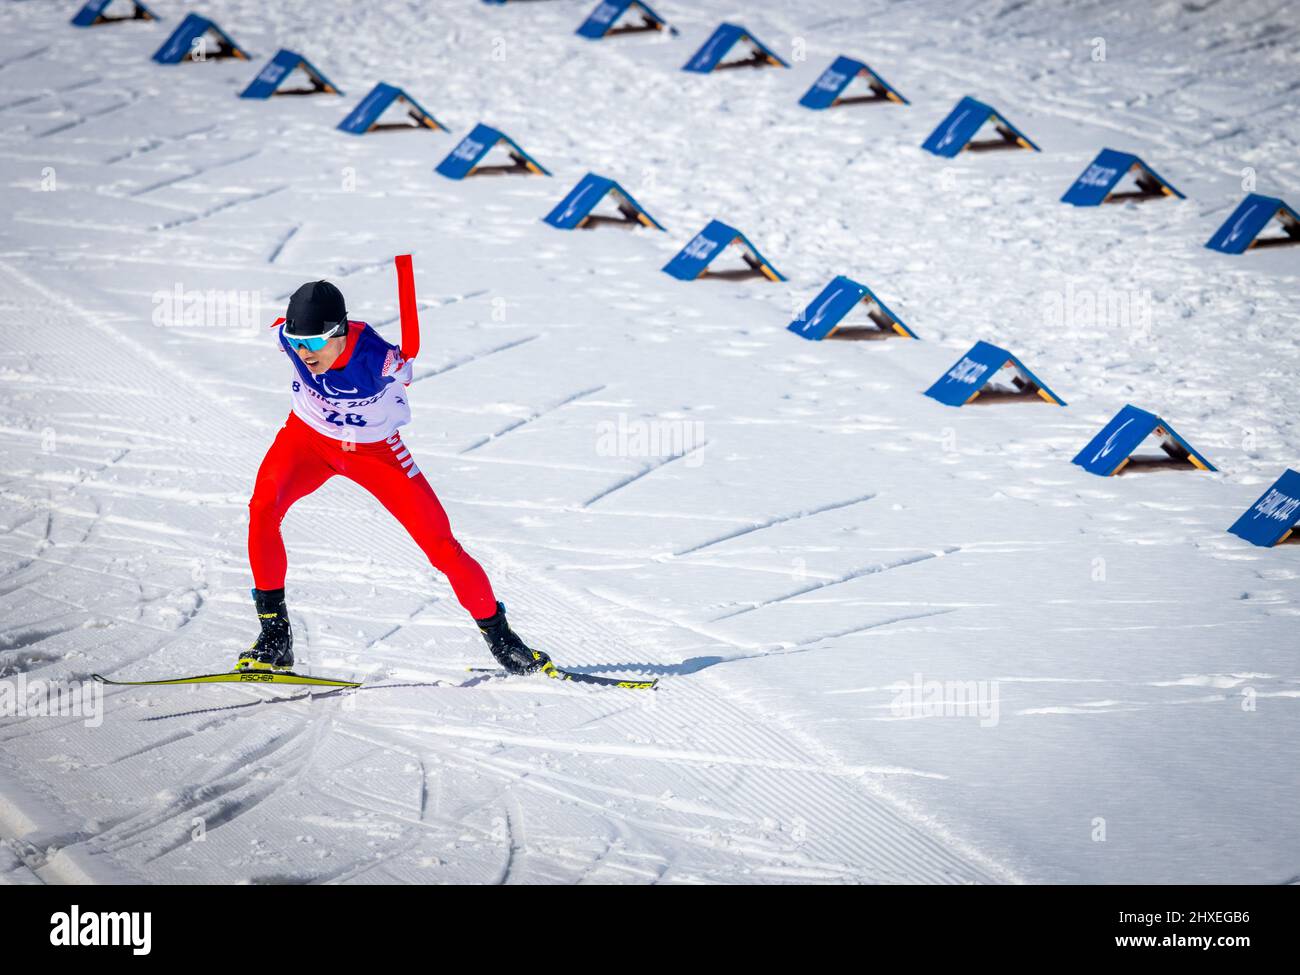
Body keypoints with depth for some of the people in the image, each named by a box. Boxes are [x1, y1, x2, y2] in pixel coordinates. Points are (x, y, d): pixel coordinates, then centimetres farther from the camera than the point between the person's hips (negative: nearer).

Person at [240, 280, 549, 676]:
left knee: (442, 547, -2)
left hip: (375, 451, -2)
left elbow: (403, 373, -10)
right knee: (263, 507, -27)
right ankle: (274, 634, -16)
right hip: (308, 437, 2)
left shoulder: (379, 358, -36)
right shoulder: (289, 336, -26)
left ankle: (499, 637, 20)